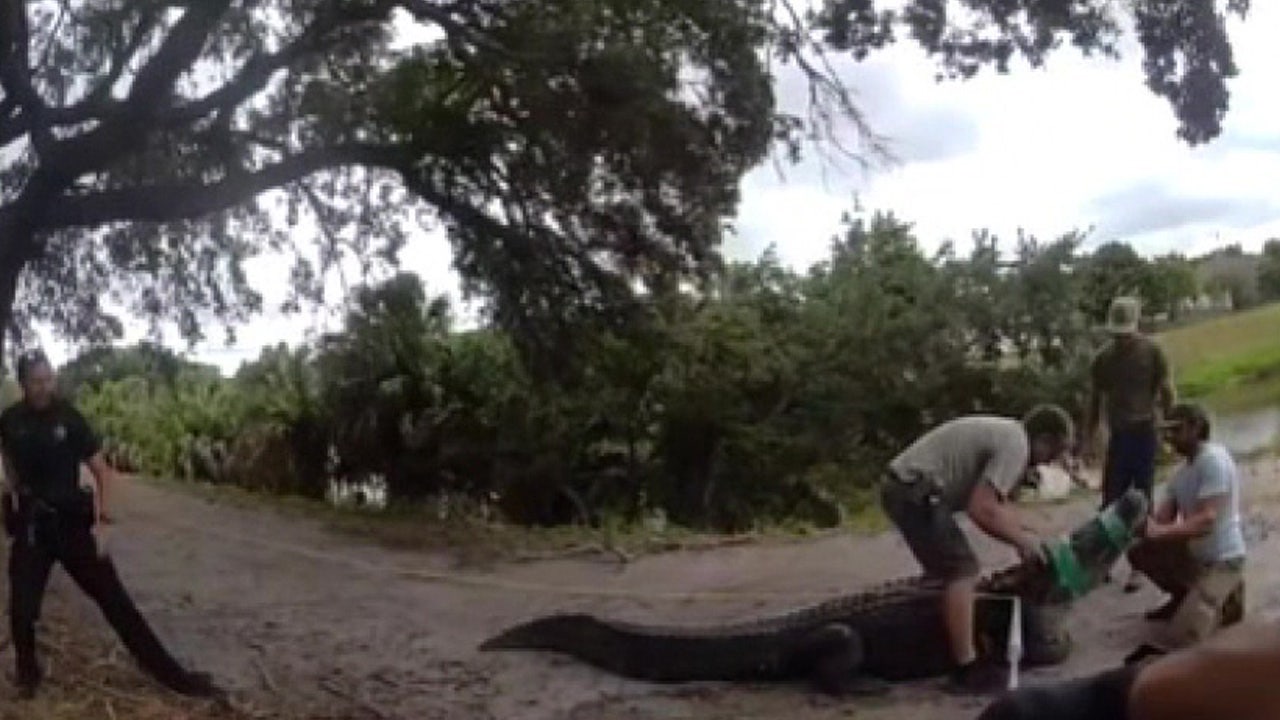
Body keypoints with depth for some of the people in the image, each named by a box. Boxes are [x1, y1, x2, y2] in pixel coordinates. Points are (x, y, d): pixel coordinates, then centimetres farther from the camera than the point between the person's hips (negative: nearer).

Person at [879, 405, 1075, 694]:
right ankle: (967, 670, -8)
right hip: (915, 491, -11)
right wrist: (1021, 539, -6)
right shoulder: (1015, 445, -13)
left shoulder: (1005, 433, 19)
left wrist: (1026, 534, 15)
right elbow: (981, 509, -21)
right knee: (962, 571, -10)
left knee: (950, 568, 24)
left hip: (901, 485, 11)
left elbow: (994, 504, 25)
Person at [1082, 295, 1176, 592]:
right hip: (1117, 436, 3)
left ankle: (1138, 566, 8)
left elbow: (1167, 395, -3)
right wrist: (1087, 440, 7)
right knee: (1111, 502, 3)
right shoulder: (1102, 357, 4)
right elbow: (1095, 401, 10)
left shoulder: (1153, 352, -5)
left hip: (1145, 434, -3)